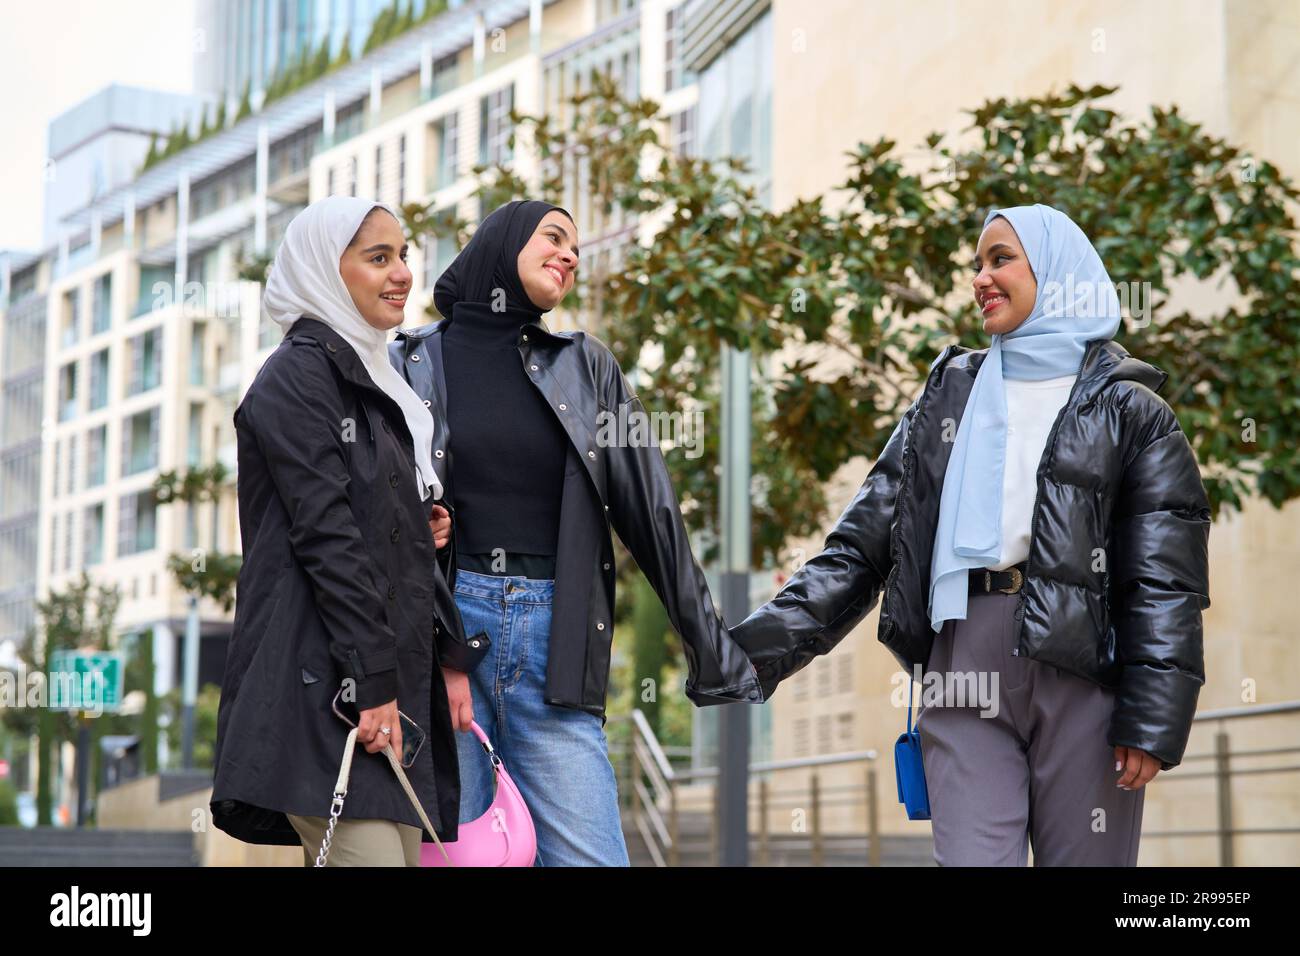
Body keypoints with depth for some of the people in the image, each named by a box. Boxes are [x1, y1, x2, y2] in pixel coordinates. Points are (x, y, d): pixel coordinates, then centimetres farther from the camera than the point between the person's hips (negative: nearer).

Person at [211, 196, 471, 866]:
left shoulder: (372, 382, 23)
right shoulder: (299, 374, -5)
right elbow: (325, 534, -14)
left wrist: (424, 531, 10)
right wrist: (374, 682, -19)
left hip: (393, 675, 9)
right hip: (324, 681, -9)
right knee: (369, 854, -17)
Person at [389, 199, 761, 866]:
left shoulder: (585, 367, 14)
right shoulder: (413, 361, 8)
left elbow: (649, 510, 11)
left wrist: (709, 649, 8)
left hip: (554, 645, 2)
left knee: (588, 854, -5)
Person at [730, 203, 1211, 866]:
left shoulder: (1128, 408, 6)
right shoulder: (950, 394, 17)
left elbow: (1166, 577, -1)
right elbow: (863, 541, 10)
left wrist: (1153, 720, -11)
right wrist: (760, 649, -2)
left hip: (1083, 669, -3)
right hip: (965, 665, 3)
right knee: (971, 858, -2)